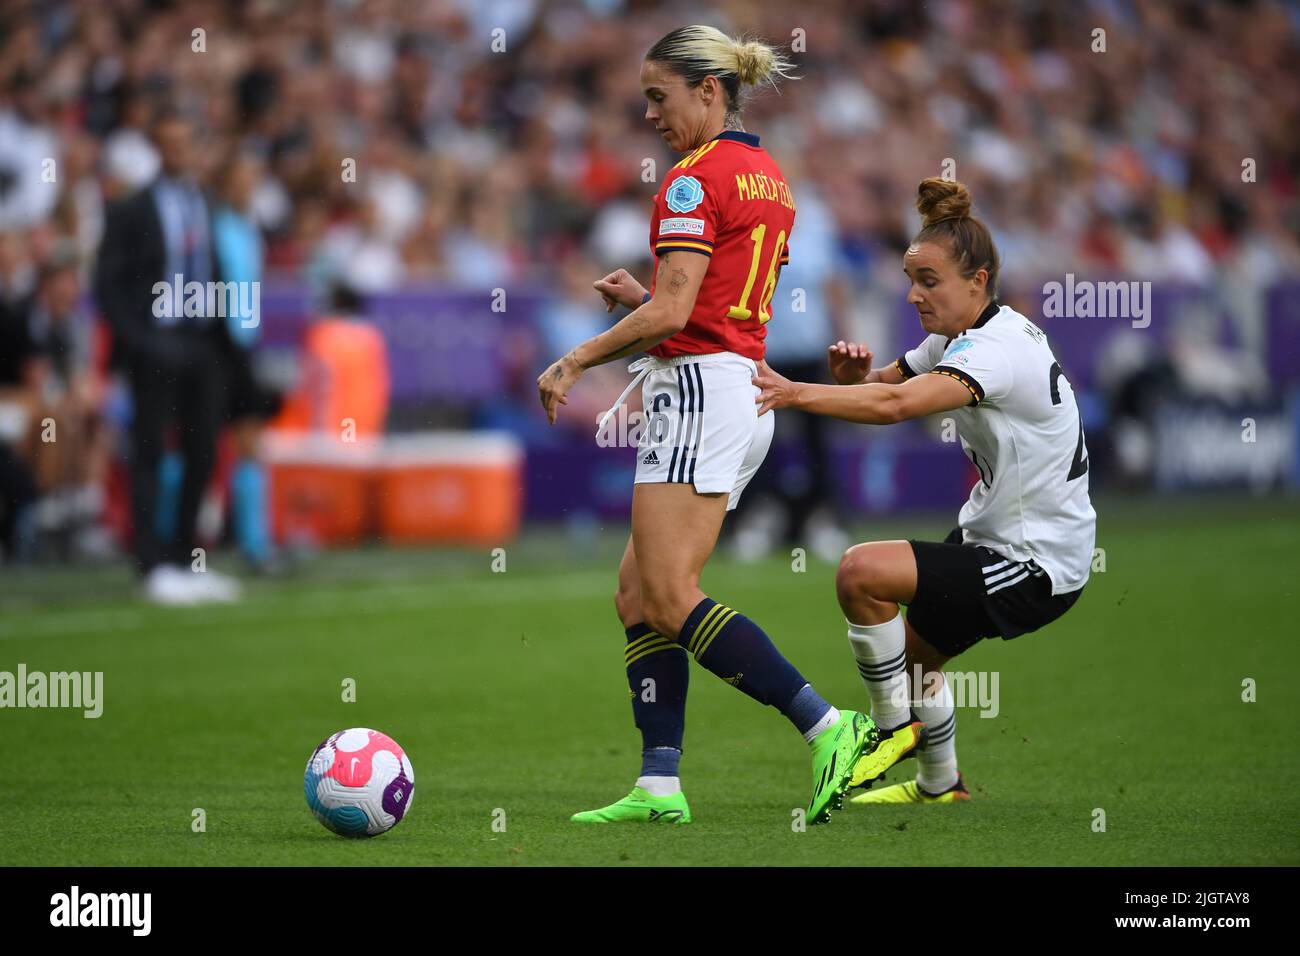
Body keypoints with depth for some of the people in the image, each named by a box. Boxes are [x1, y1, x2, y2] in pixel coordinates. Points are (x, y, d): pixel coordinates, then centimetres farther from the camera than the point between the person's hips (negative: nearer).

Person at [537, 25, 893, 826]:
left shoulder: (696, 179, -12)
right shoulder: (767, 176, 17)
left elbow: (673, 313, -19)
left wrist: (575, 362, -10)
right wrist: (643, 299, 13)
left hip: (701, 391, -10)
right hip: (748, 390, 10)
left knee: (671, 601, -13)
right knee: (638, 593, 8)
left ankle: (829, 727, -18)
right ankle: (660, 785, 1)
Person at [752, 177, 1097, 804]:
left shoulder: (998, 348, -26)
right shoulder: (957, 338, 4)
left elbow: (897, 405, -41)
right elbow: (887, 383, 8)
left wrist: (795, 393, -45)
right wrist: (852, 375, -15)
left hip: (1038, 565, -10)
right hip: (995, 535, 10)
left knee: (862, 572, -24)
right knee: (911, 655, 27)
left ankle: (896, 725, -7)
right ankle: (940, 785, 49)